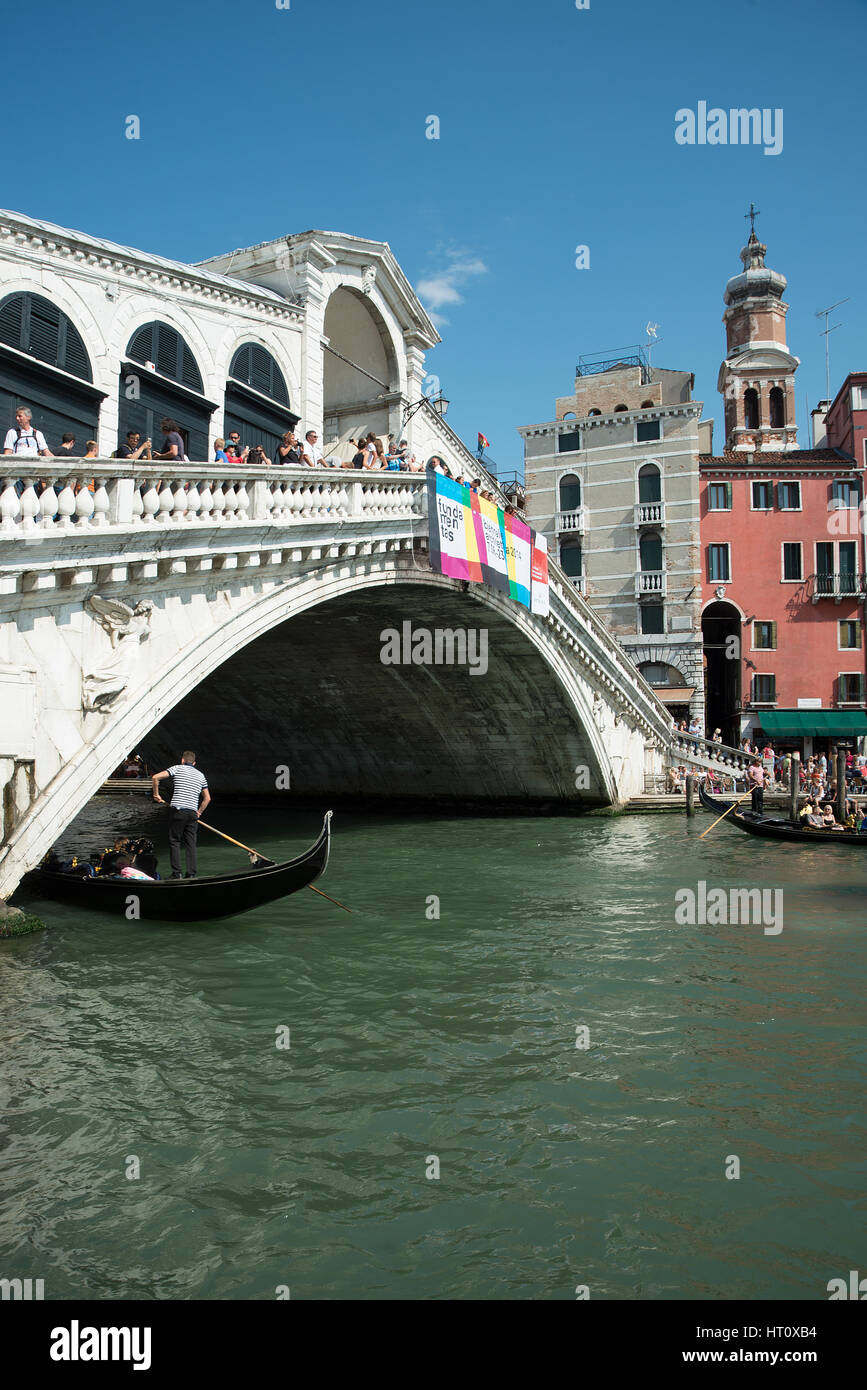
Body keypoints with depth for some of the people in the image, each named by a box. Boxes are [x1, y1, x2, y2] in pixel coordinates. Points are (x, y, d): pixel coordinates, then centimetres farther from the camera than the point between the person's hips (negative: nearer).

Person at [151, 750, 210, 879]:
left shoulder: (177, 768, 5)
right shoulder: (201, 775, 16)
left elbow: (155, 777, -5)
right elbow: (207, 798, 17)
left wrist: (156, 794, 7)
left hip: (177, 810, -3)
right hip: (192, 813, 3)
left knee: (174, 842, 7)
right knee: (191, 844, 8)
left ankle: (177, 873, 4)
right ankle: (192, 874, 4)